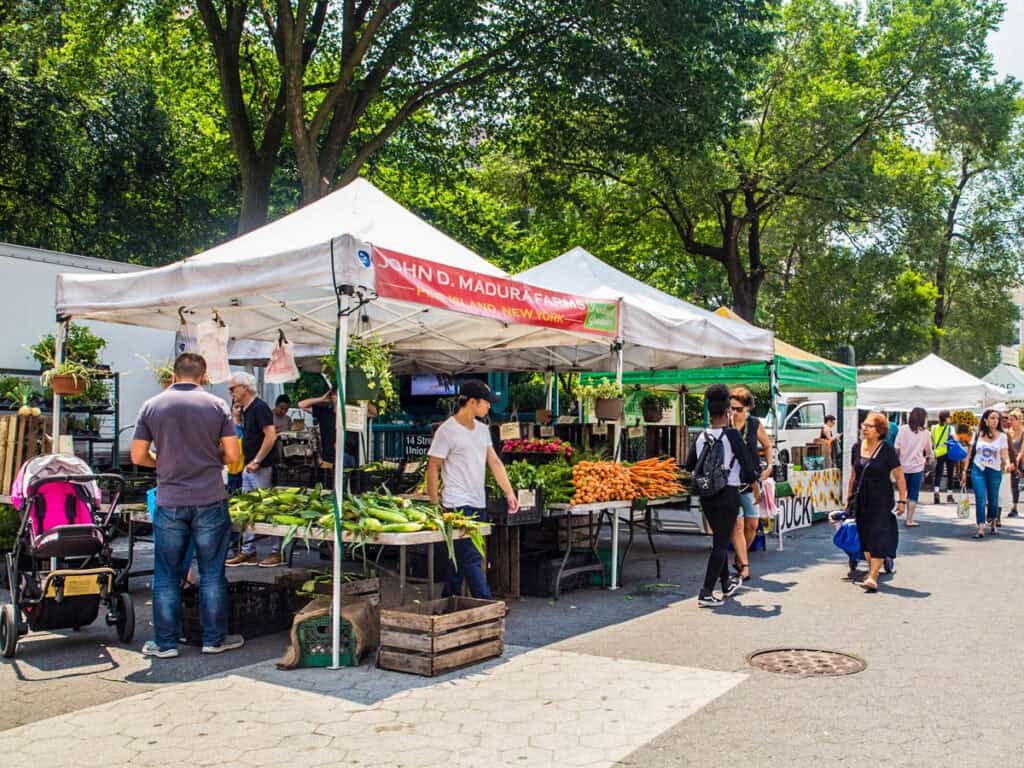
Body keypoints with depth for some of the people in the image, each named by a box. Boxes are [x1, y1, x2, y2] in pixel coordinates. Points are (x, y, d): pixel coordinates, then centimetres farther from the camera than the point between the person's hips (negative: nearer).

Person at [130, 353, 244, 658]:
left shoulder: (151, 406, 1)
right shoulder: (216, 405, -2)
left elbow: (138, 456, 2)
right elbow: (232, 455, -3)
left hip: (169, 503, 1)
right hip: (210, 501, -1)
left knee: (166, 575, 10)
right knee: (212, 573, 8)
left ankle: (165, 643, 15)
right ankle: (214, 638, 16)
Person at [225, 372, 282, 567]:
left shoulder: (260, 408, -15)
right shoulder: (244, 410, 14)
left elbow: (271, 436, -22)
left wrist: (257, 461, -21)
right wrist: (236, 418, 10)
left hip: (261, 468, -10)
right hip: (248, 467, 10)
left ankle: (277, 552, 5)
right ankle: (248, 551, 19)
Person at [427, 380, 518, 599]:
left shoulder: (482, 429, 13)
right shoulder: (447, 431, -10)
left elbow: (494, 463, 15)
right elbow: (433, 468, -9)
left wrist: (509, 492, 7)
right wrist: (435, 506, -11)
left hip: (479, 505, 8)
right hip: (458, 505, -8)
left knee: (461, 558, 13)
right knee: (471, 558, -8)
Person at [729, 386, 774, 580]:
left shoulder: (755, 424, 0)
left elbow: (767, 446, 16)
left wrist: (769, 466, 5)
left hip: (751, 482, 3)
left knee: (752, 524, 6)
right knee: (737, 525, -6)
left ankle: (739, 560, 26)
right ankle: (744, 566, 1)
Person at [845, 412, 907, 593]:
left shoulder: (887, 450, -9)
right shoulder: (856, 448, 5)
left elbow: (900, 477, -5)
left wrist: (902, 500, -9)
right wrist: (849, 498, 16)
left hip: (881, 499, -5)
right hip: (861, 499, 5)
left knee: (878, 536, -10)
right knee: (865, 536, 10)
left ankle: (872, 577, -13)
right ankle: (872, 570, 24)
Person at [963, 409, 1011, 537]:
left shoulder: (1002, 437, 0)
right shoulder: (977, 435, 3)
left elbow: (1005, 455, -8)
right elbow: (970, 454, 8)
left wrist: (1007, 463, -31)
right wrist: (965, 471, 6)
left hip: (994, 472, 0)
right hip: (978, 470, 0)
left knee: (993, 500, 11)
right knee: (980, 500, -10)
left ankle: (993, 523, 36)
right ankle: (981, 529, -13)